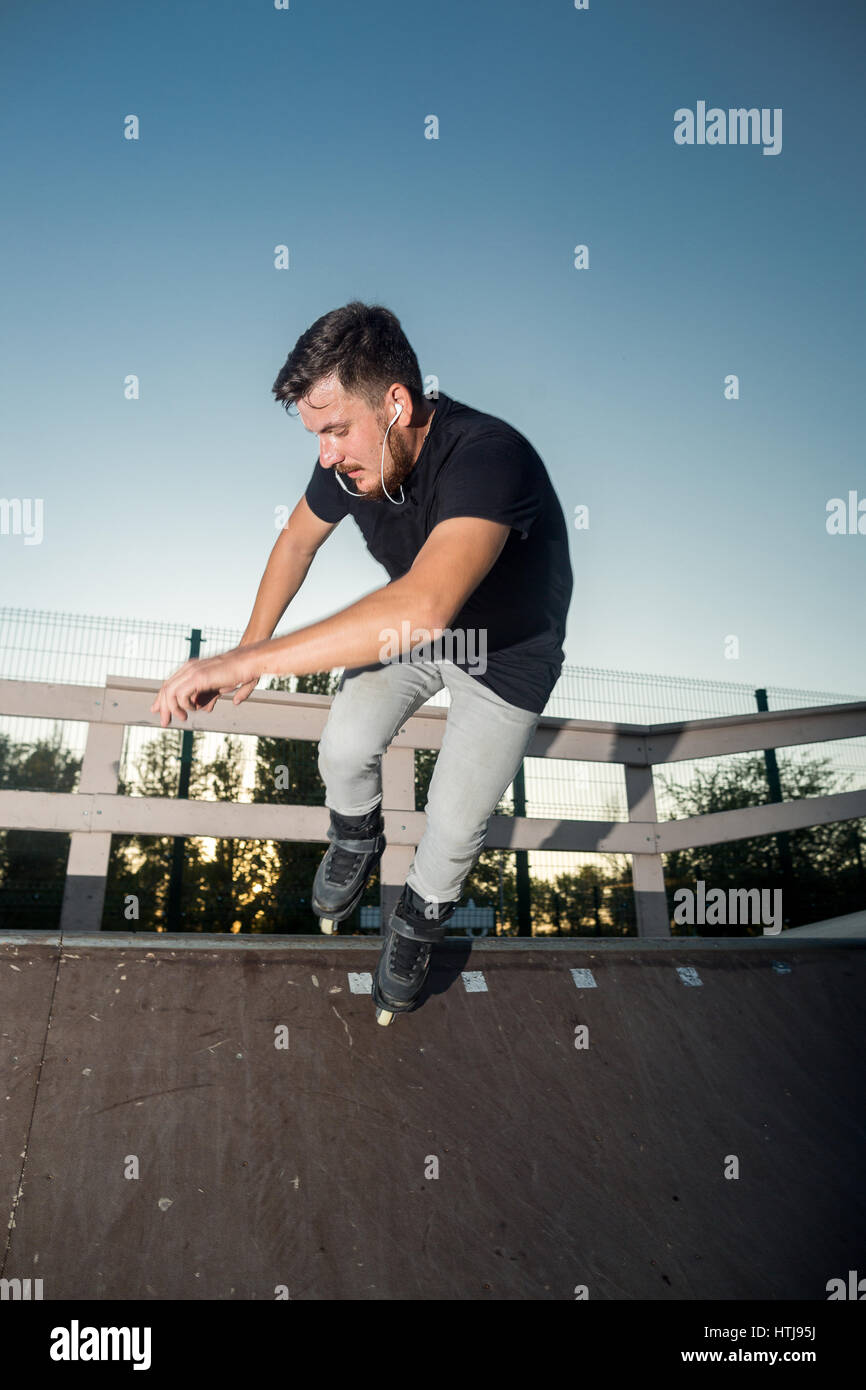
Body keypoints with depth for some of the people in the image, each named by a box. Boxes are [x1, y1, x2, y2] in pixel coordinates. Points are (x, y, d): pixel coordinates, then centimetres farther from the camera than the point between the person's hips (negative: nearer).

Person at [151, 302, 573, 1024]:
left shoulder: (487, 457, -41)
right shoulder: (352, 457, -17)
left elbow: (423, 605, -56)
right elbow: (299, 538, 4)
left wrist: (249, 659, -52)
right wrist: (253, 643, -3)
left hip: (507, 654, -5)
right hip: (411, 630, 5)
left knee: (454, 825, -2)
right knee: (344, 750, -1)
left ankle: (419, 919, 32)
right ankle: (357, 842, 35)